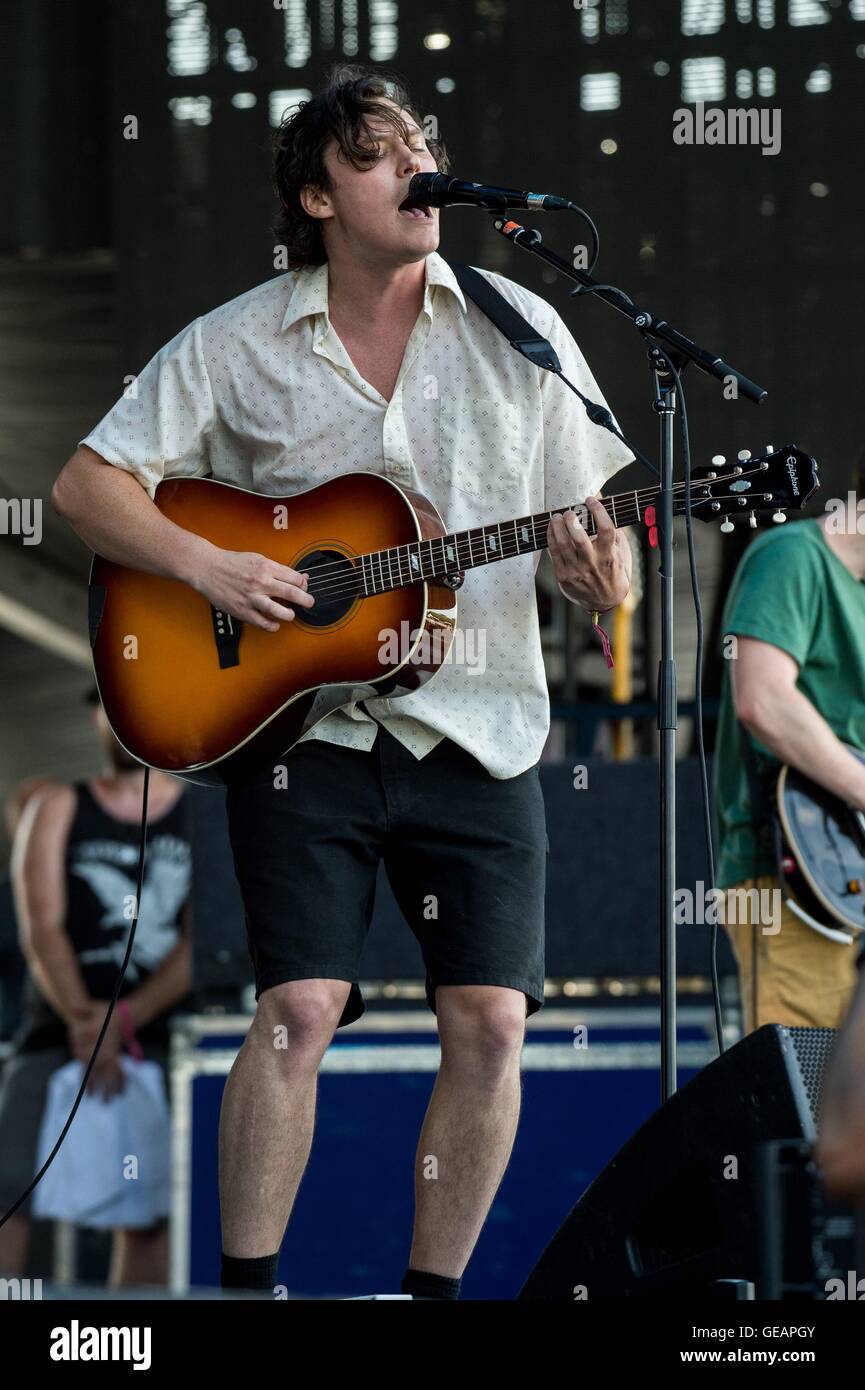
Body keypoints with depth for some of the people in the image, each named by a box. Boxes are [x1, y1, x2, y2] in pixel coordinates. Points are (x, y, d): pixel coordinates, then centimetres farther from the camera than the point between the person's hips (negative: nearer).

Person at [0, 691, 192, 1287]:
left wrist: (124, 1019, -16)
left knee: (148, 1215, -2)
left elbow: (202, 943, -2)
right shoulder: (57, 807, 10)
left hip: (158, 1038, 1)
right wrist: (81, 1020, -19)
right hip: (55, 1032, 0)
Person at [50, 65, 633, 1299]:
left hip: (476, 732, 2)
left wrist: (602, 579, -15)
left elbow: (598, 527, 8)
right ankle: (246, 1284, -2)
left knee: (490, 1020, -5)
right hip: (300, 725, -2)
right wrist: (204, 565, -13)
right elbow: (87, 486, 3)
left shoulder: (520, 331, 5)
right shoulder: (237, 344, 2)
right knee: (300, 1009, -13)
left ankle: (432, 1291, 9)